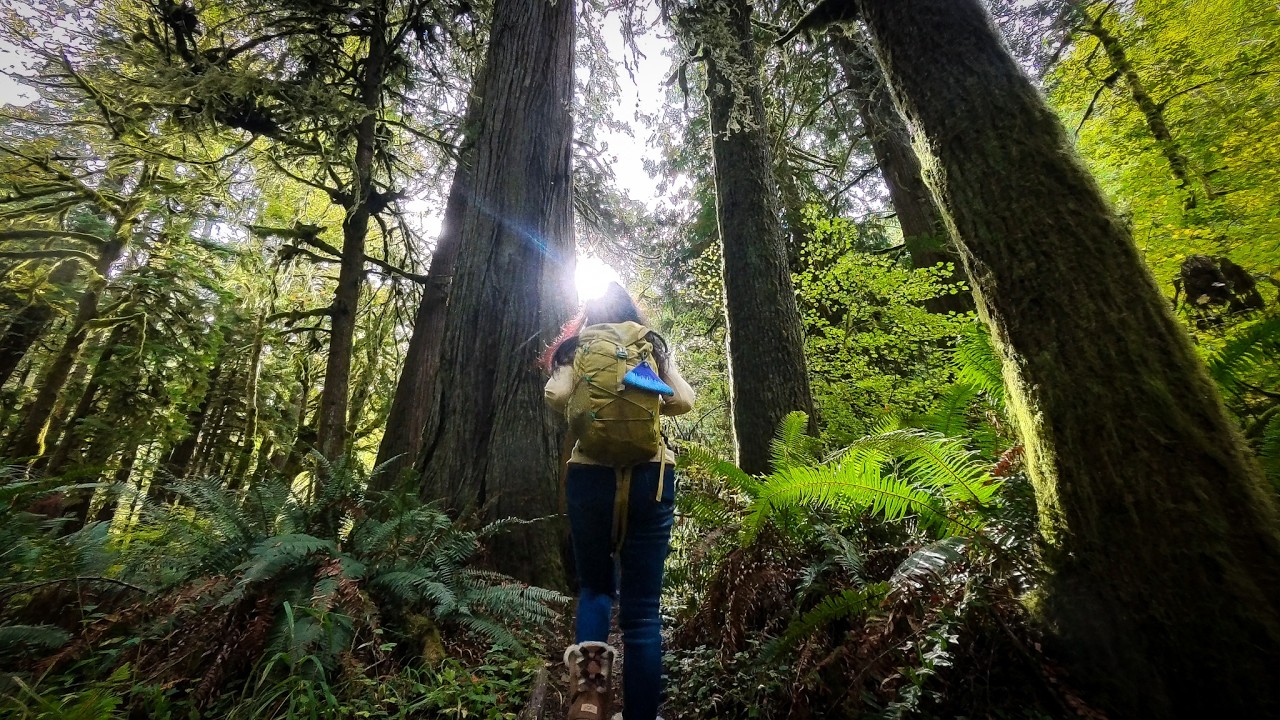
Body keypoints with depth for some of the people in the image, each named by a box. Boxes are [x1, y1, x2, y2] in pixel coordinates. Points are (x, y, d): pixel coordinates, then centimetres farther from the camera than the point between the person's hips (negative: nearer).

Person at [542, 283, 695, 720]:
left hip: (590, 475, 0)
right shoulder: (654, 346, 11)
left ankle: (588, 664, -5)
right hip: (650, 477, 0)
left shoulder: (579, 347, 9)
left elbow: (556, 397, -5)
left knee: (595, 585, 20)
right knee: (642, 606, 7)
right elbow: (683, 401, 4)